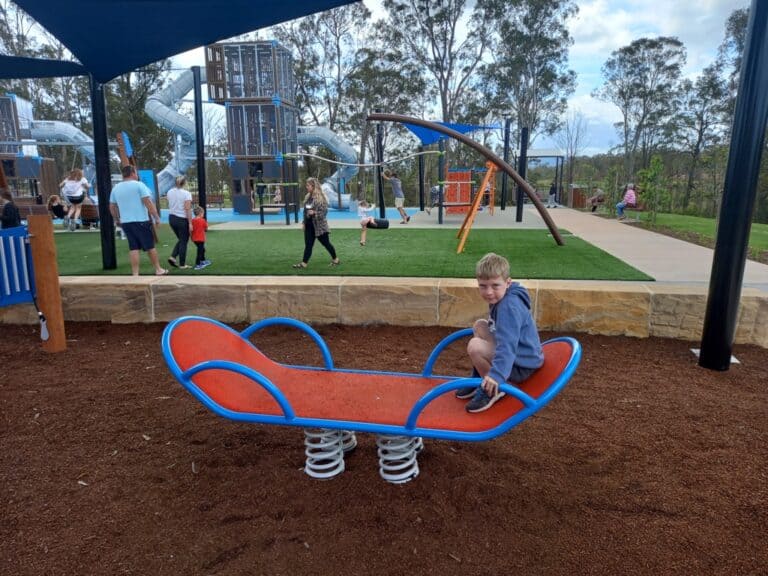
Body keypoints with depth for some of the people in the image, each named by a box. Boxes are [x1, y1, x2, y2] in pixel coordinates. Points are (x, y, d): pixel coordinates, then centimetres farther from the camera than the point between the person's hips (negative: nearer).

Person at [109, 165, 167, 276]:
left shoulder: (116, 188, 10)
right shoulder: (139, 185, -6)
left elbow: (112, 207, 16)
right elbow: (148, 203, -14)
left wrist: (117, 219, 28)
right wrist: (156, 217, -11)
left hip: (125, 222, 5)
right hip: (141, 221, -5)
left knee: (133, 248, 7)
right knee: (150, 246, 6)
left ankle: (135, 274, 4)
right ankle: (158, 270, 16)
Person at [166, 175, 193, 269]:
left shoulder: (170, 192, 6)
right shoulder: (186, 193, -13)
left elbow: (169, 205, 13)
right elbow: (188, 209, -18)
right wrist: (190, 223, -16)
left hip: (171, 218, 6)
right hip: (182, 219, -6)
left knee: (181, 240, 22)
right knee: (183, 242, 5)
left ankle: (173, 257, 6)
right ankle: (182, 264, 10)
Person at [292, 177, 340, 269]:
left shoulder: (320, 198, -15)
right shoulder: (307, 197, 8)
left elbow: (324, 212, -16)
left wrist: (314, 213, -30)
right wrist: (304, 222, 14)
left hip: (319, 226, -7)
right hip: (309, 225, 7)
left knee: (326, 243, 6)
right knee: (308, 245, 5)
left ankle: (335, 259, 23)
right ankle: (304, 263, 6)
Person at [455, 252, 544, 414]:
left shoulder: (509, 306, -25)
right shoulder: (502, 298, 6)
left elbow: (508, 345, -39)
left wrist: (496, 374, -49)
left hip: (521, 366, -11)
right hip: (515, 354, 11)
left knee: (474, 346, -27)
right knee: (480, 325, 13)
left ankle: (494, 390, -5)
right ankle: (481, 380, 15)